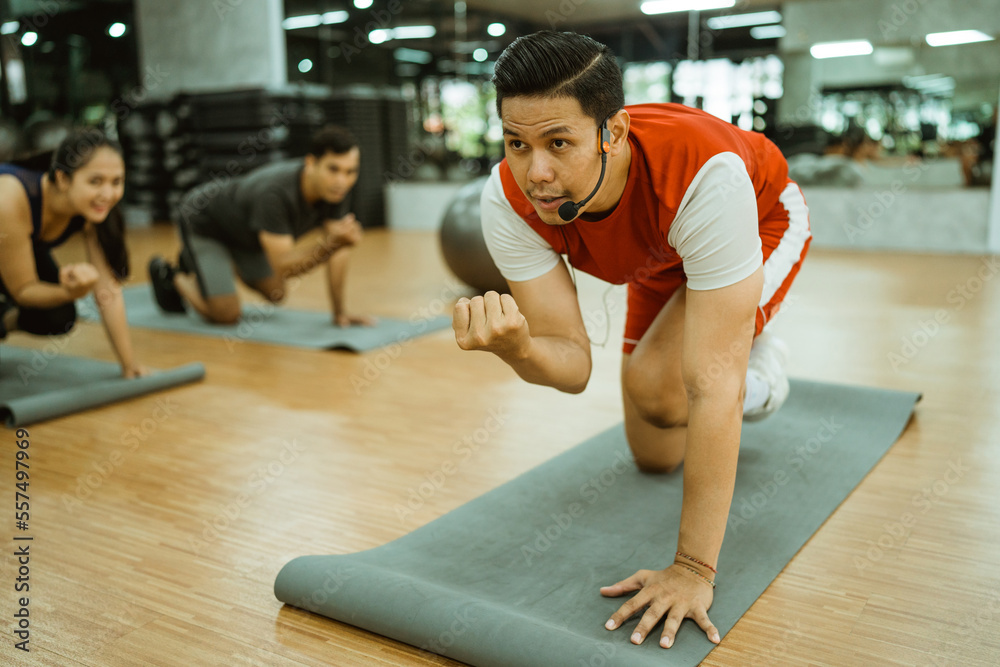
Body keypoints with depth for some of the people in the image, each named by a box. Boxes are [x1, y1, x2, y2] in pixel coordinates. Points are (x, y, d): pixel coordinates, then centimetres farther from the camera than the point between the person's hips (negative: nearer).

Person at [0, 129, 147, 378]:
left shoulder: (93, 208, -26)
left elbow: (109, 290, -22)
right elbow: (22, 290, -31)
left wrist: (129, 364, -24)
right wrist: (71, 292, -51)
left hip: (29, 247, 5)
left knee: (60, 319, -10)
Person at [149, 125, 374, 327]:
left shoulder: (335, 186, -25)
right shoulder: (275, 193, -44)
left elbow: (337, 253, -15)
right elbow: (283, 266, -46)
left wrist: (340, 312, -15)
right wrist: (330, 243, -60)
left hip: (242, 226, 7)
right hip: (202, 221, -7)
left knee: (275, 295, 17)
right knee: (226, 314, -11)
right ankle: (171, 275, 18)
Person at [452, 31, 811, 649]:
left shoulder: (706, 170, -46)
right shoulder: (509, 199, -33)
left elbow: (712, 383, -45)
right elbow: (573, 364, -30)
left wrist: (694, 569, -42)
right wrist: (518, 347, -55)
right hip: (662, 253, 4)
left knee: (657, 381, -31)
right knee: (655, 458, 13)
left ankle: (755, 363, 5)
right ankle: (754, 373, 43)